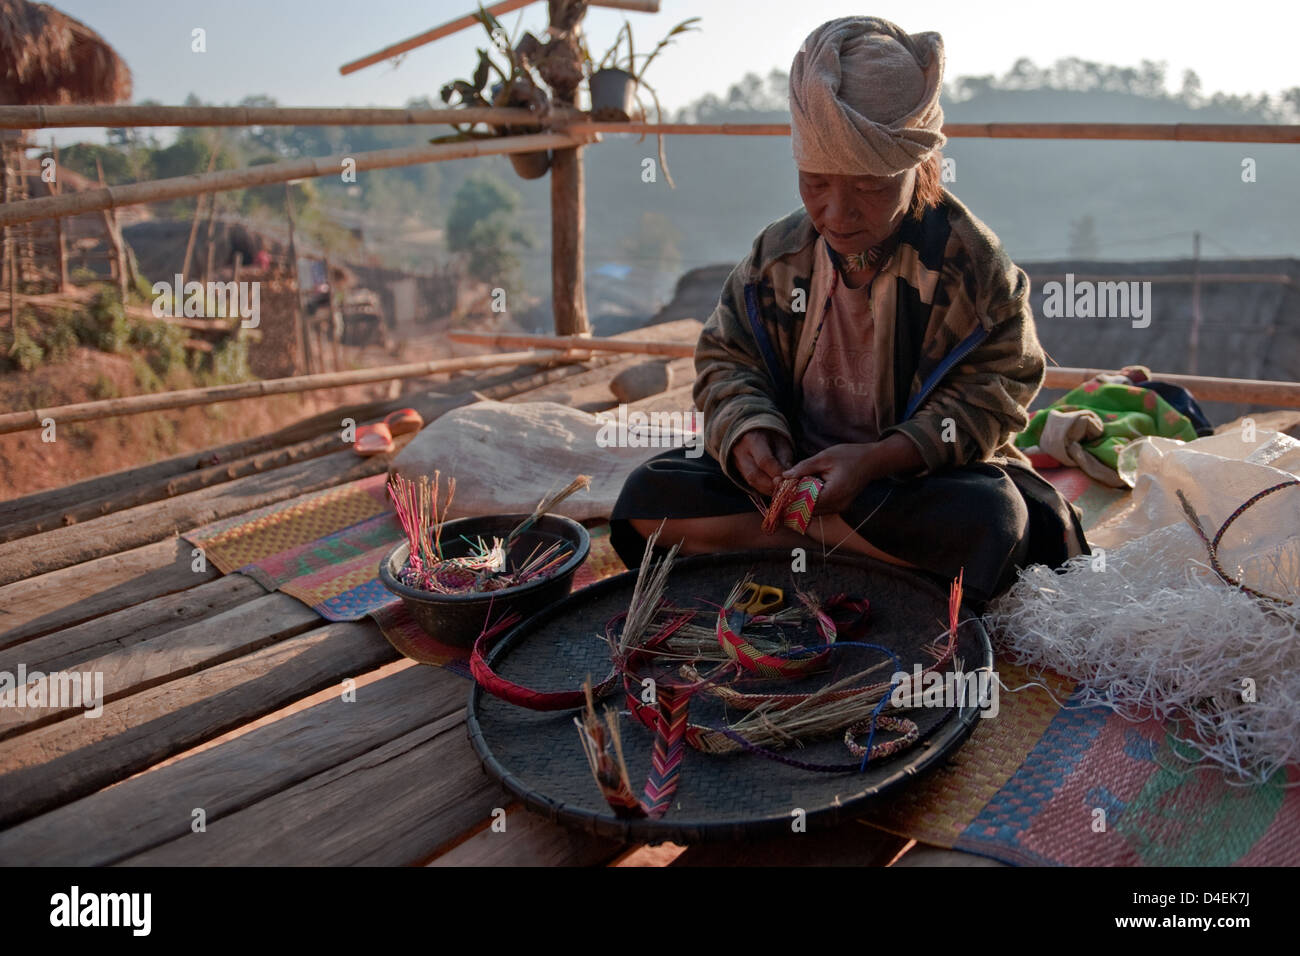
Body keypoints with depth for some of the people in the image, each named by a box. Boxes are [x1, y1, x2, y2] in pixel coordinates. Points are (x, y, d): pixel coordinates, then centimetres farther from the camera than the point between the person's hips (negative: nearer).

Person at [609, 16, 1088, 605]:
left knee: (987, 517, -37)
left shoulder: (968, 261, -12)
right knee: (647, 498, -18)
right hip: (790, 469, 3)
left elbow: (991, 397, -13)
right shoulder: (779, 253, -1)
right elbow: (726, 361, 5)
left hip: (919, 474, -3)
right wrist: (747, 429, -19)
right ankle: (880, 547, -20)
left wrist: (876, 459, -27)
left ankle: (782, 534, -19)